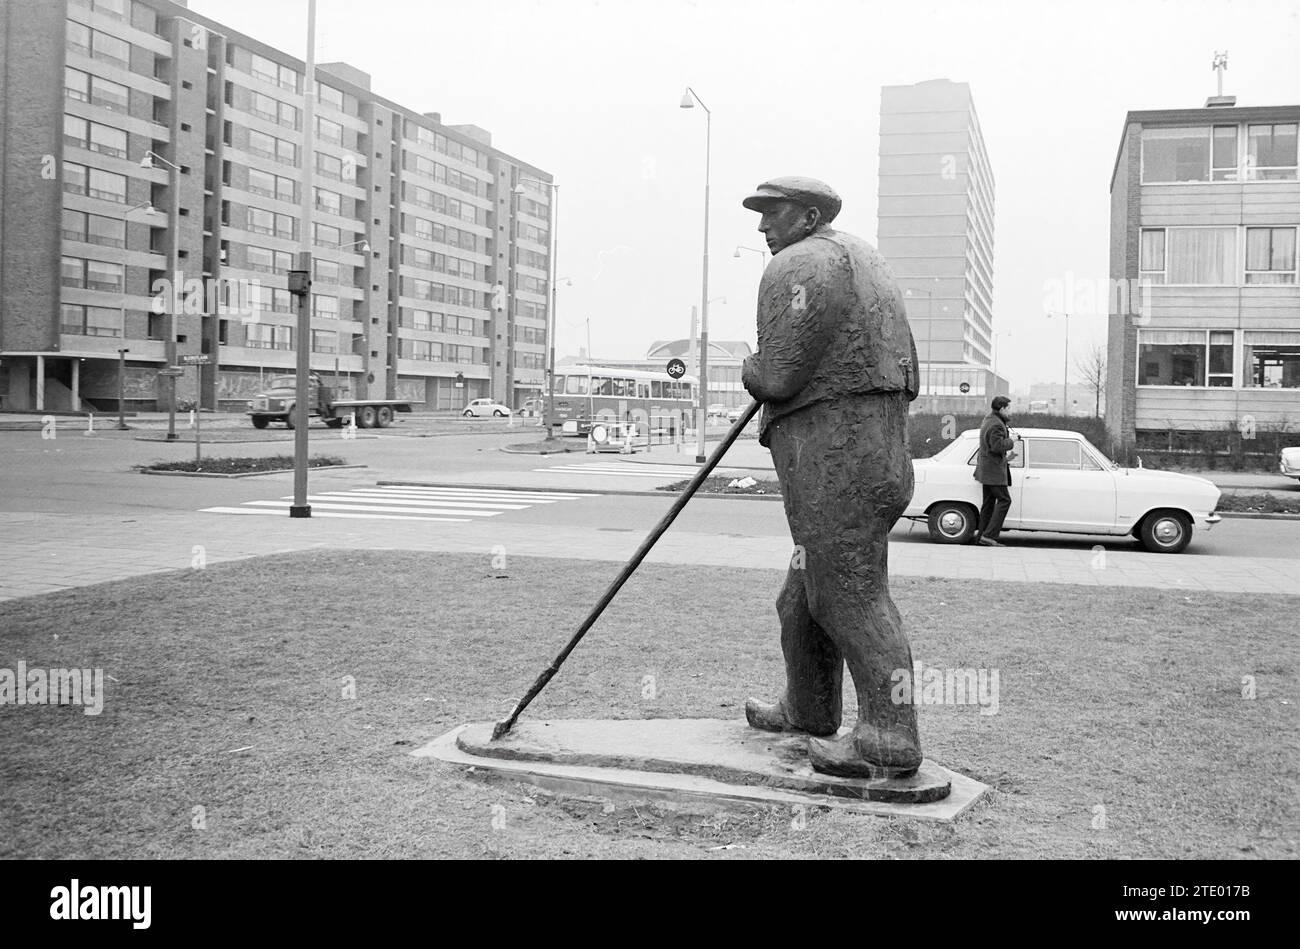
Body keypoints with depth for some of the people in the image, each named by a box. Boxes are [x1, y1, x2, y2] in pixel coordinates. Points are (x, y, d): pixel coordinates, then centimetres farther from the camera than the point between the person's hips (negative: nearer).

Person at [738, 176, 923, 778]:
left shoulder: (796, 267, -9)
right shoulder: (864, 259, 22)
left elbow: (778, 376, -17)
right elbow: (906, 375, 22)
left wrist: (752, 373, 7)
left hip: (829, 448, -10)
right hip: (880, 437, 10)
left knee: (849, 592, -10)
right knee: (809, 586, 18)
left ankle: (889, 741, -9)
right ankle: (808, 710, 30)